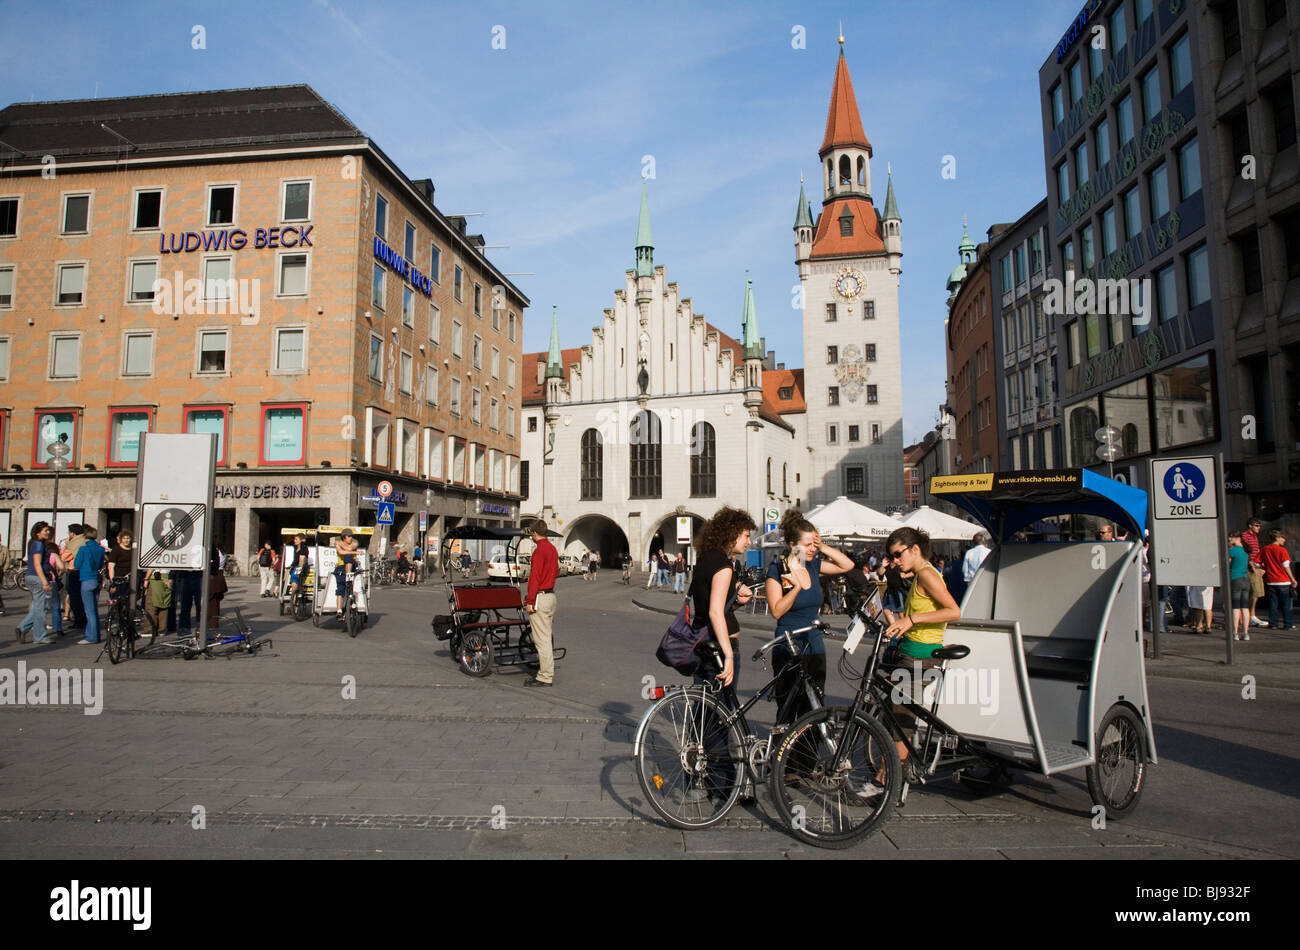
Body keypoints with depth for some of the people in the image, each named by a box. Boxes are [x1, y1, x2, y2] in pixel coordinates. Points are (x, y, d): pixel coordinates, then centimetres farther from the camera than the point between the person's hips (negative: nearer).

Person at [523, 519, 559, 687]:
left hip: (540, 597, -9)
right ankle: (546, 672, 20)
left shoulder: (539, 550, -16)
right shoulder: (552, 549, 12)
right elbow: (556, 572, 20)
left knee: (541, 639, -5)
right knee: (546, 637, 14)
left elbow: (534, 577, -19)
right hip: (551, 596, 9)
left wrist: (530, 601, -18)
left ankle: (545, 677, -3)